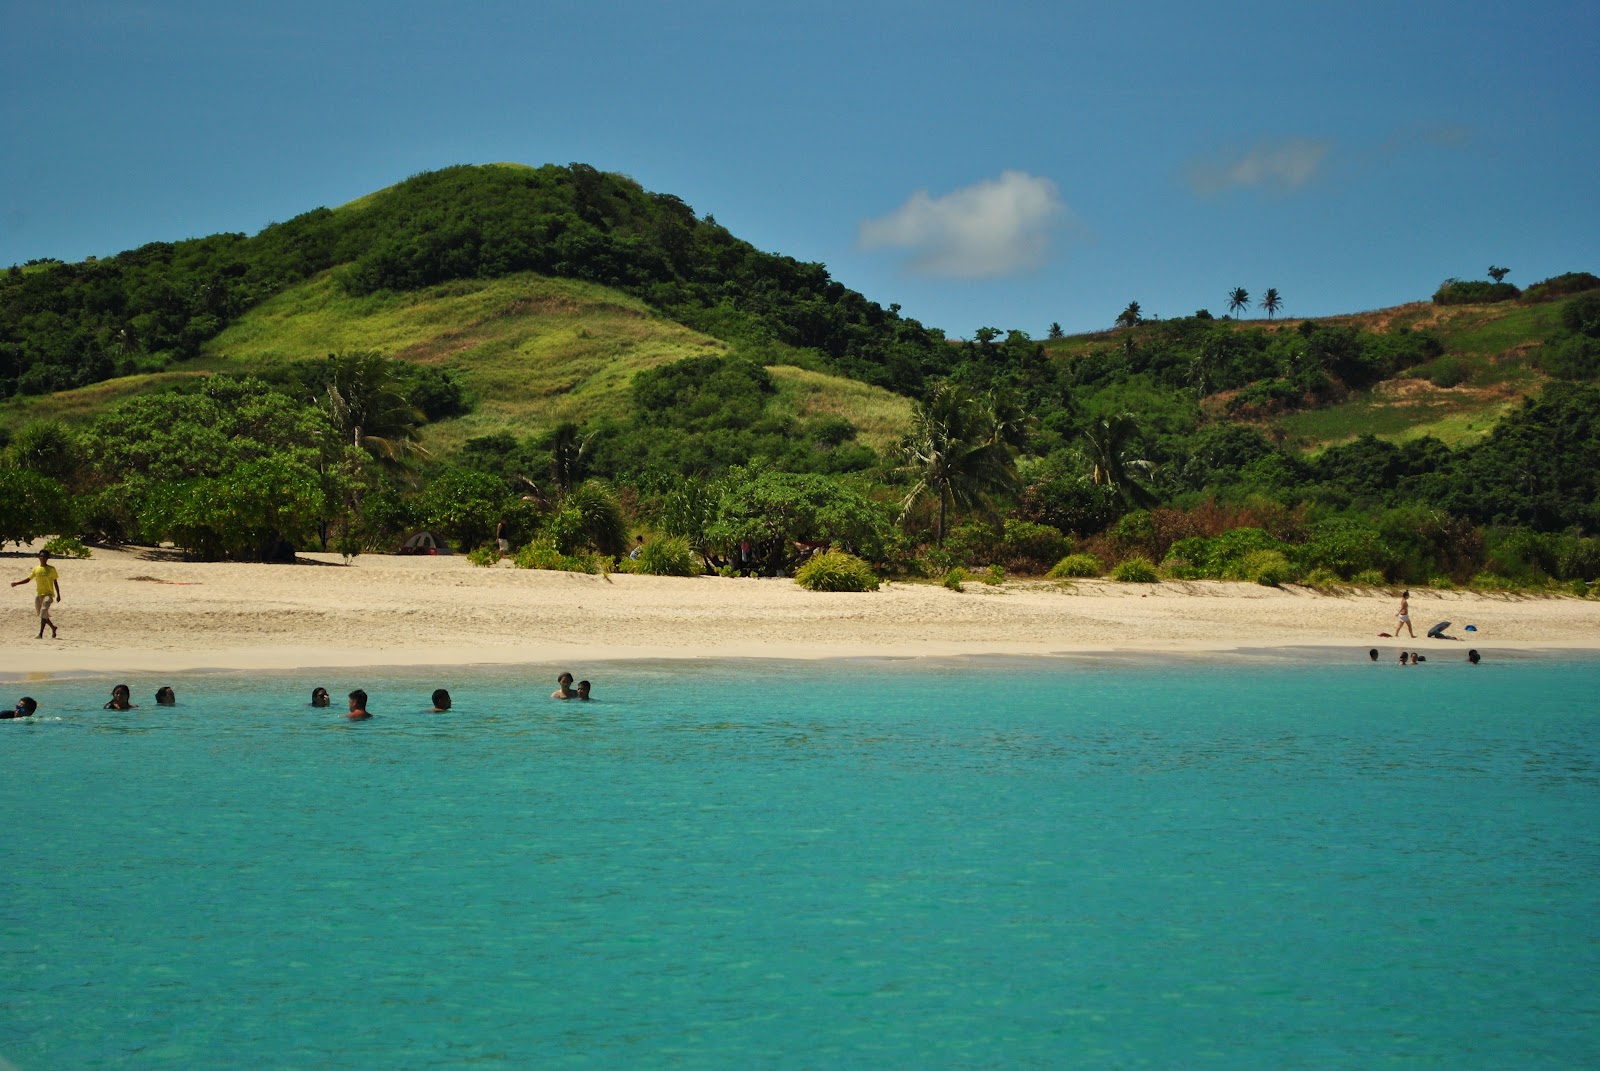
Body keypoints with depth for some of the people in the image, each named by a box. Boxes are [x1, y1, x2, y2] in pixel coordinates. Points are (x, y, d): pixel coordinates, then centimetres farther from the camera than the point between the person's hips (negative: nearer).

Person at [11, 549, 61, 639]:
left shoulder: (51, 569, -1)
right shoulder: (36, 569, 8)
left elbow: (55, 582, 3)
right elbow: (28, 579, 11)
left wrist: (58, 595, 2)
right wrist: (16, 583, -2)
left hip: (48, 594, -5)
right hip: (38, 594, 5)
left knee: (43, 613, -17)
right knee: (41, 614, 9)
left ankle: (40, 634, -18)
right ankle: (53, 627, 30)